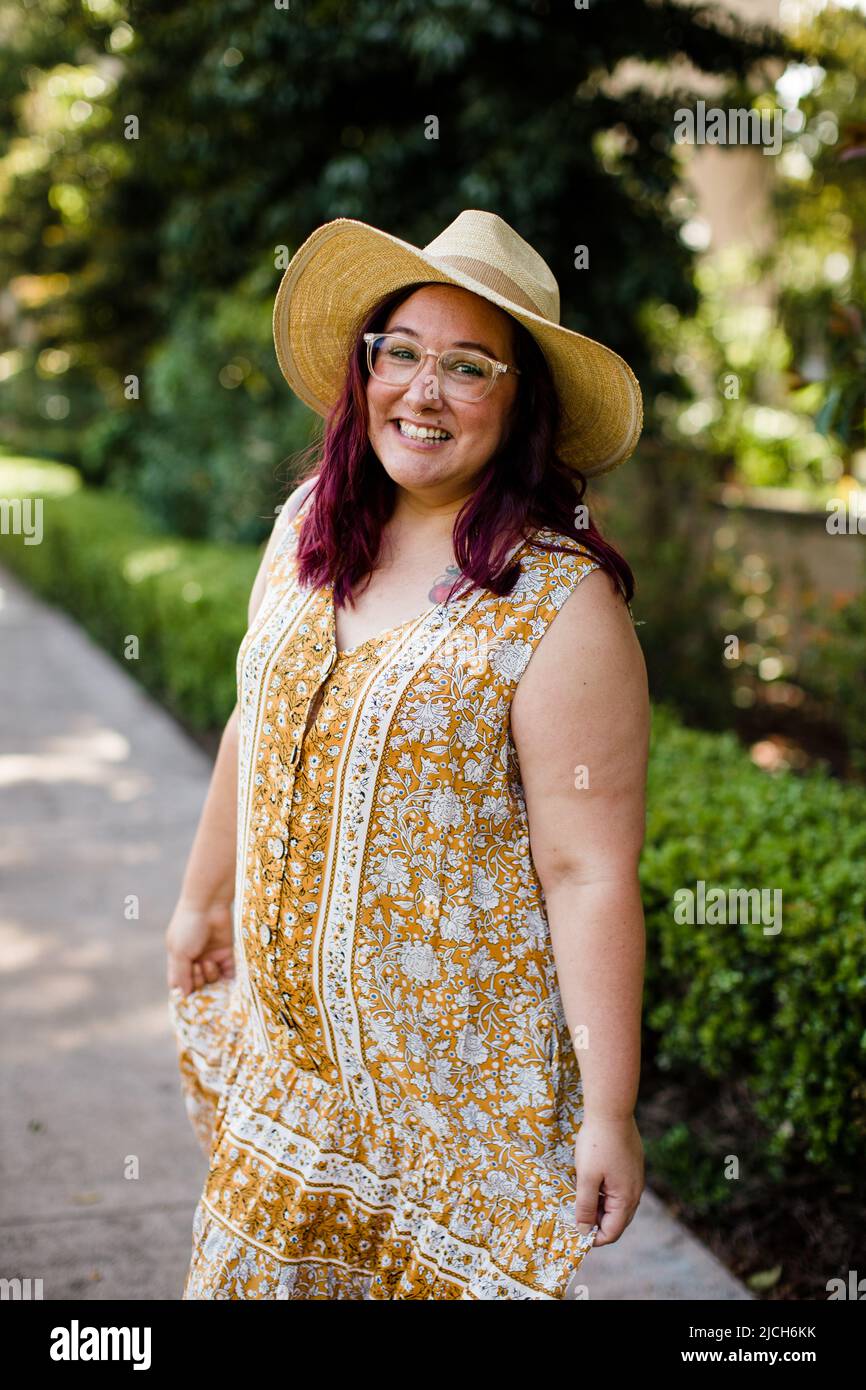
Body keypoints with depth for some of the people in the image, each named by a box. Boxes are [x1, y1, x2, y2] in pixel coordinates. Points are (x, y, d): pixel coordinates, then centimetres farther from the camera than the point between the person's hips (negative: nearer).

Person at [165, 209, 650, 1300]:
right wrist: (203, 899, 22)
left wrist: (610, 1114, -18)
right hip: (289, 1026, 6)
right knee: (261, 1260, 19)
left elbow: (591, 876, -20)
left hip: (458, 1065, -6)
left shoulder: (564, 606, -20)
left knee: (435, 1266, 9)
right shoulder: (311, 524, -1)